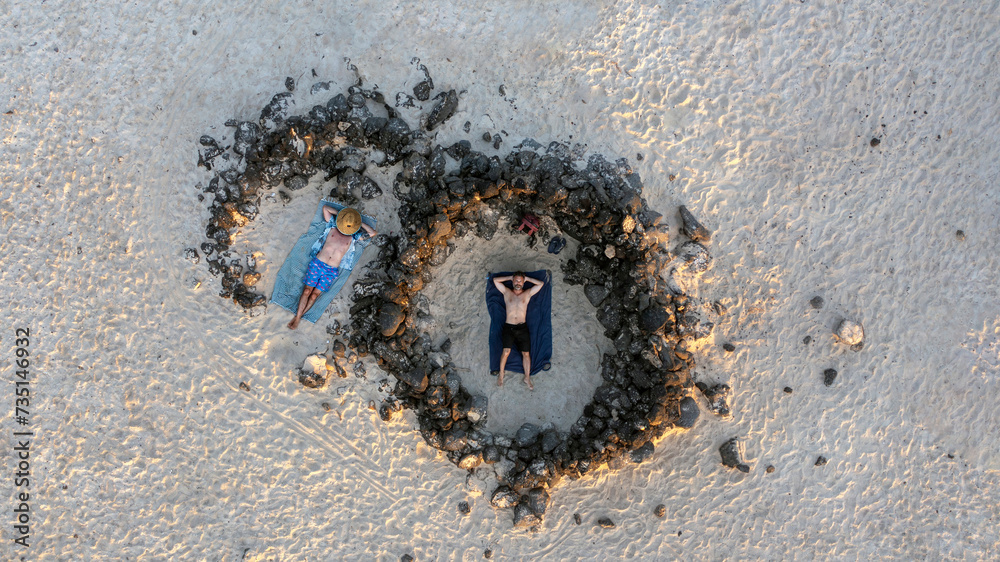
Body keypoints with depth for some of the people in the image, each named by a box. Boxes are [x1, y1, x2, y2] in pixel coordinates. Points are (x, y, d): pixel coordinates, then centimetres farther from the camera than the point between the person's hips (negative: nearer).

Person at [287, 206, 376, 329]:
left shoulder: (353, 237, 9)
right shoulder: (333, 227, 10)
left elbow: (373, 233, 8)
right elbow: (325, 208, 15)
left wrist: (360, 223, 10)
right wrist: (339, 214, 16)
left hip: (331, 271, 0)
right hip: (317, 263, 0)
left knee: (315, 294, -11)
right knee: (307, 290, -10)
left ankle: (299, 316, -6)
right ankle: (297, 318, -8)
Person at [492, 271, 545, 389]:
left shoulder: (527, 294, 11)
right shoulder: (506, 292, 12)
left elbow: (541, 283, 7)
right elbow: (495, 280, 10)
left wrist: (526, 278, 12)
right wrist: (510, 277, 13)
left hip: (522, 328, 1)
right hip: (508, 327, -1)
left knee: (526, 353, -2)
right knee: (506, 351, -15)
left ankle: (527, 378, 10)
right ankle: (501, 375, 1)